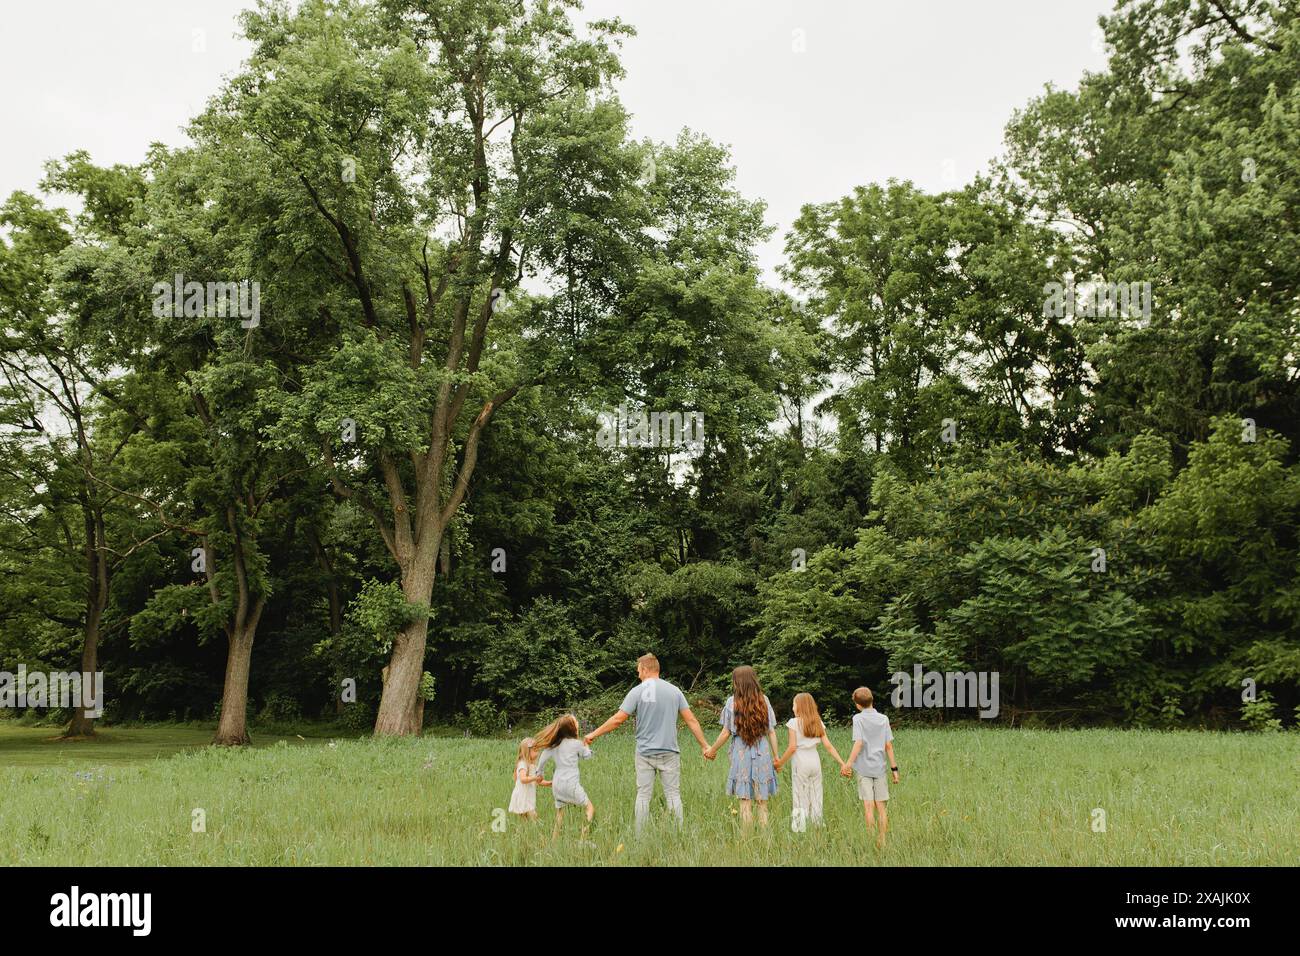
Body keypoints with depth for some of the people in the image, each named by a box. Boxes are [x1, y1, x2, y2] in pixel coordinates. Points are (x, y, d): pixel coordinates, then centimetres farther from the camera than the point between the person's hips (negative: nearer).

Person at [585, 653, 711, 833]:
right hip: (669, 752, 2)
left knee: (643, 795, 4)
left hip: (644, 753, -1)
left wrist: (594, 734, 3)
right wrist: (704, 745, 10)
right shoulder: (674, 690, 4)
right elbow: (691, 720, 3)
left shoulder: (637, 692, -5)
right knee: (673, 794, 4)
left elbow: (618, 719, -7)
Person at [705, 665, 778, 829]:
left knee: (745, 802, 1)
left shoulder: (732, 702, -4)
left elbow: (726, 732, -3)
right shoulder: (764, 700, 3)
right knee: (762, 803, 8)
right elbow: (771, 732, 3)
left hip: (741, 754, -2)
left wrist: (712, 750, 10)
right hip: (762, 753, 2)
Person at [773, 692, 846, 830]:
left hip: (801, 764, -5)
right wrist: (842, 763, 3)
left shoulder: (794, 722, -6)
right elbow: (828, 746, 2)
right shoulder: (818, 723, 8)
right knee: (816, 798, 11)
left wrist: (780, 763, -1)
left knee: (800, 800, 0)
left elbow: (792, 747, -10)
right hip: (815, 762, 5)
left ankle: (798, 830, -3)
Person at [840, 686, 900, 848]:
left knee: (869, 806, -2)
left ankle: (871, 840, -2)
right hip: (879, 768, 3)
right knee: (881, 806, 8)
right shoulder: (883, 719, 7)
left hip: (864, 768, -3)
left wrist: (848, 764, -13)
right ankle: (883, 841, 9)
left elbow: (858, 743, -14)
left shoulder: (858, 718, -4)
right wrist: (894, 768, 8)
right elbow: (889, 745, 4)